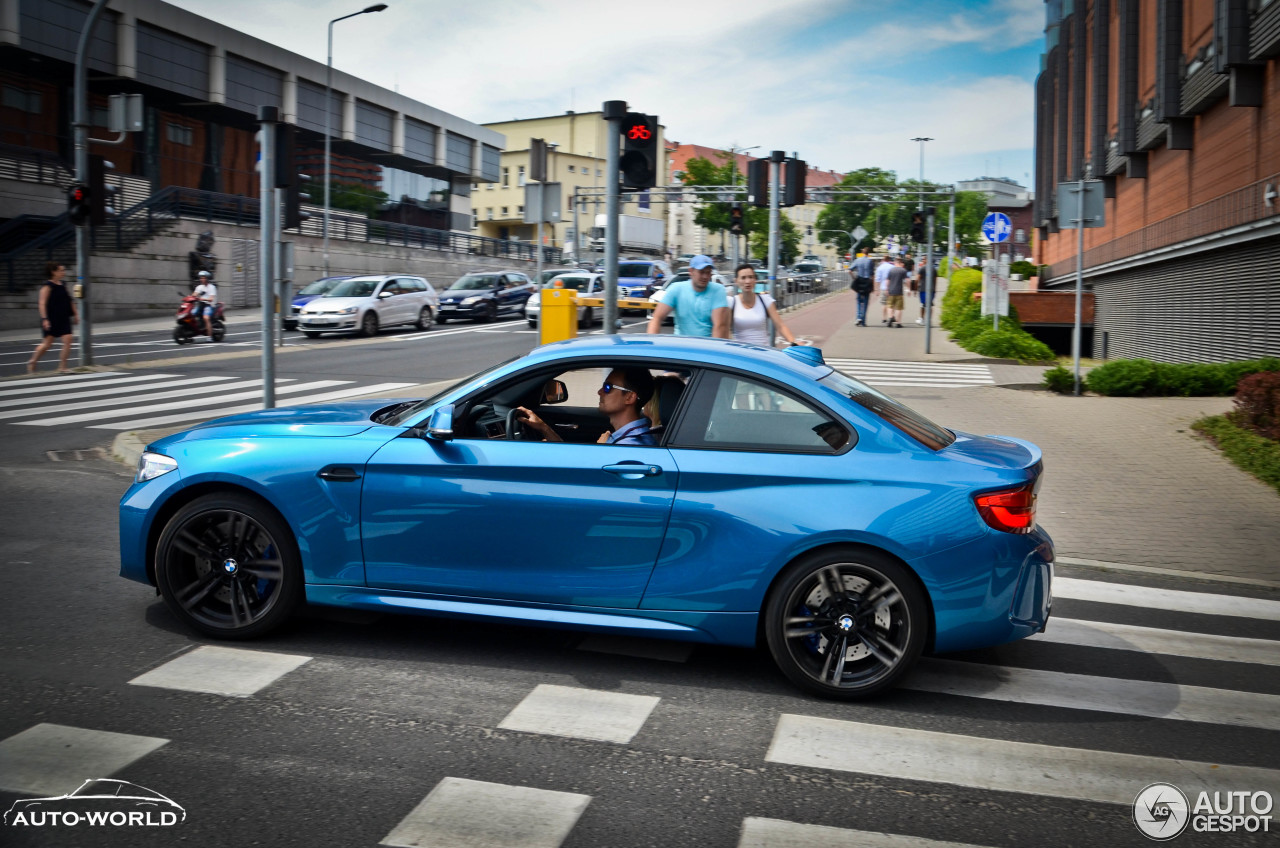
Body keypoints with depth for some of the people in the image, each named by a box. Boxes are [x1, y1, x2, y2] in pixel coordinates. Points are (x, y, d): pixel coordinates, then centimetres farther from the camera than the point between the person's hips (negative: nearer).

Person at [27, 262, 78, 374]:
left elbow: (69, 300, 17)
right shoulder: (47, 286, -12)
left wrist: (75, 314, 15)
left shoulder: (62, 285, 9)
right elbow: (42, 303, -17)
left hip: (63, 319, 6)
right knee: (47, 343, 3)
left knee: (68, 340, -6)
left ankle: (62, 367, 1)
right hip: (51, 320, -6)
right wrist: (44, 319, -23)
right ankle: (32, 362, 24)